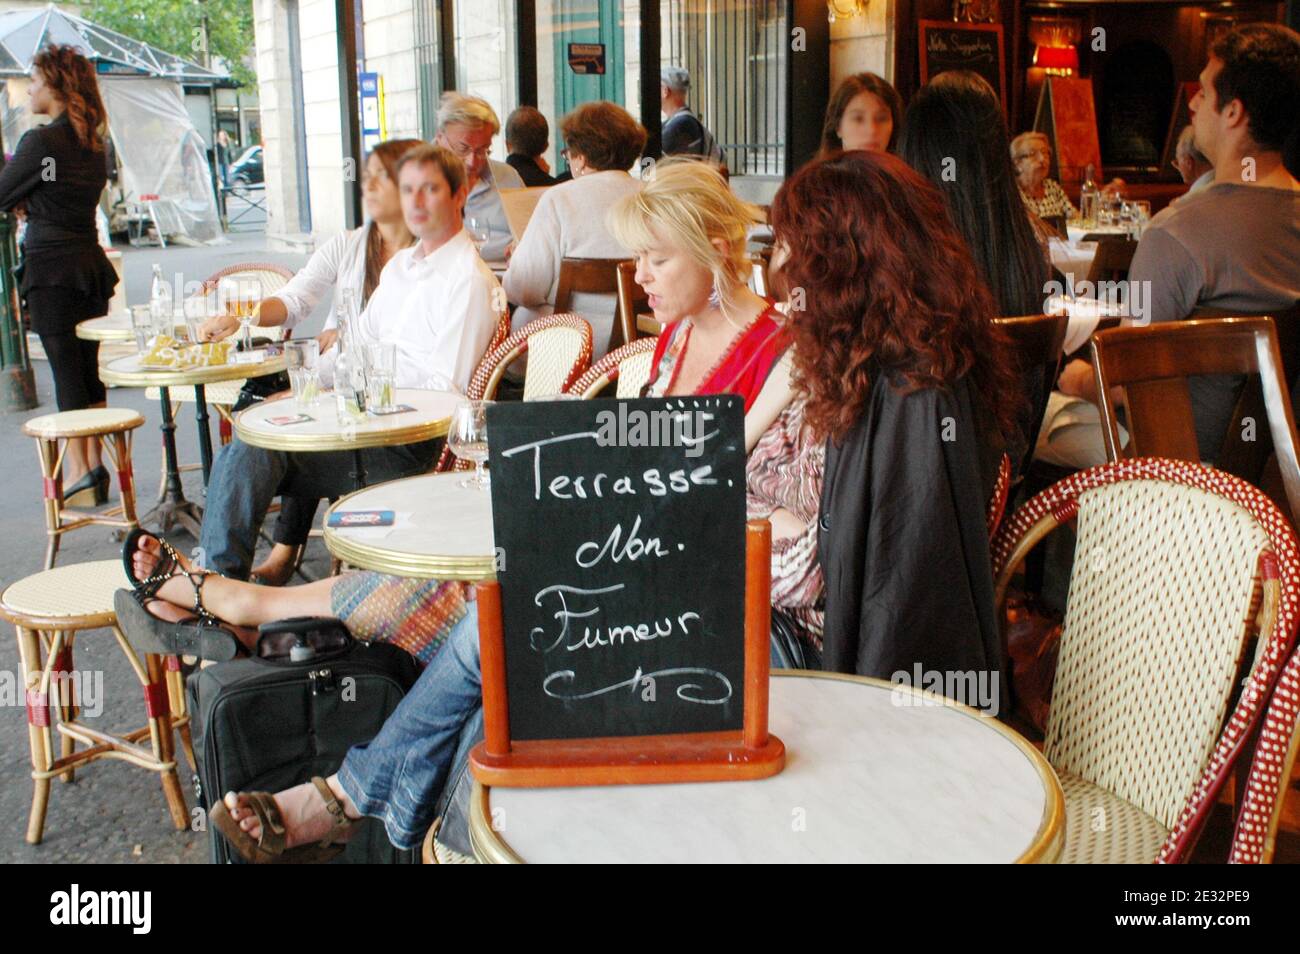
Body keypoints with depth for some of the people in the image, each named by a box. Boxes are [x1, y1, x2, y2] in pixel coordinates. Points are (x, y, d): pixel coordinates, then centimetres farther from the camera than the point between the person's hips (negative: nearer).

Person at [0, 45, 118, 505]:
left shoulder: (40, 141, -14)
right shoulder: (92, 143, 9)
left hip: (51, 266, -7)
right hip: (90, 261, 7)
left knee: (66, 370, -3)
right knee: (90, 367, 11)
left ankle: (78, 469, -1)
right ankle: (94, 462, 16)